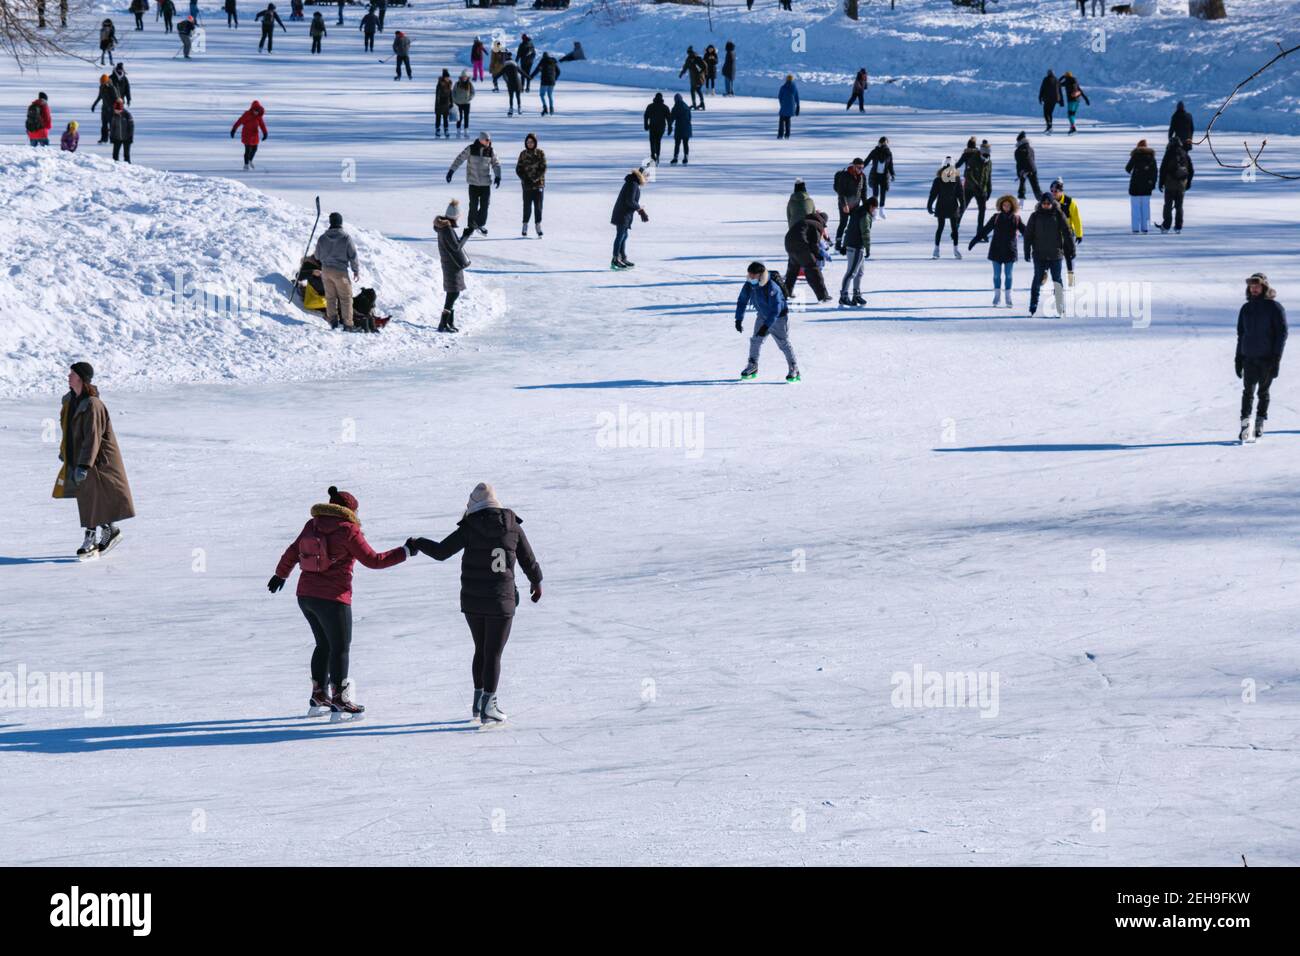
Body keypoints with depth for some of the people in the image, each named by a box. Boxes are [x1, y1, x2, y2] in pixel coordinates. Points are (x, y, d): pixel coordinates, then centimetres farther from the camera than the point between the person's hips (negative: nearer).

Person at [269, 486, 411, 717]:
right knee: (341, 648, 4)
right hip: (332, 599, -7)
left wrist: (280, 575, 32)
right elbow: (373, 560, -10)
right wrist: (405, 552, -2)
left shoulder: (313, 526, 8)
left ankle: (318, 696, 24)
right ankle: (339, 700, 5)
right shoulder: (348, 531, -12)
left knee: (324, 645, 21)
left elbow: (292, 552, 16)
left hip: (306, 595, 7)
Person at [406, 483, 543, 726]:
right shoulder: (513, 527, -3)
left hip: (472, 601, 2)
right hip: (501, 601, -2)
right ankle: (487, 708, -4)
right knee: (494, 653, 1)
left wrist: (417, 544, 14)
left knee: (481, 649, 19)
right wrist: (536, 581, 26)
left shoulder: (470, 528, -7)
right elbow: (528, 560, 8)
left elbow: (441, 551, -4)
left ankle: (480, 701, 25)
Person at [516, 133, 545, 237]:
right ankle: (525, 226, 13)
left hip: (538, 184, -1)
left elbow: (543, 169, -4)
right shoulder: (523, 154, 6)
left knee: (538, 206, -5)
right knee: (527, 206, 1)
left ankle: (538, 226, 0)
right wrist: (525, 178, -10)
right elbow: (518, 169, 6)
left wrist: (534, 179, -14)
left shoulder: (540, 154, 1)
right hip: (526, 185, 1)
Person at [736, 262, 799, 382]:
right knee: (756, 340, 6)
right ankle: (752, 366, 21)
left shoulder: (772, 288, -35)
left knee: (783, 343, -3)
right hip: (763, 315, 6)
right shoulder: (749, 285, -15)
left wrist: (766, 326, -37)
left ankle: (794, 369, 6)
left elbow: (775, 309, -34)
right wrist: (739, 320, -8)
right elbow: (742, 301, -2)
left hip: (778, 317, -6)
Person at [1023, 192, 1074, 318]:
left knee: (1057, 281, 2)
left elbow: (1067, 233, 2)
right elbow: (1028, 235, 4)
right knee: (1037, 280, 1)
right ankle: (1033, 306, 5)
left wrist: (1071, 249, 1)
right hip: (1039, 254, 0)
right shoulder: (1035, 216, 2)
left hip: (1055, 254, 0)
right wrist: (1027, 252, 0)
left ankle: (1061, 309, 6)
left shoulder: (1059, 215, 0)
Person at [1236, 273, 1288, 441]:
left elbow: (1282, 332, -5)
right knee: (1248, 391, -8)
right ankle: (1245, 423, -14)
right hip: (1249, 357, 3)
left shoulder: (1274, 307, -3)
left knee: (1263, 391, 5)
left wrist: (1277, 357, -12)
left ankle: (1260, 421, 17)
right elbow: (1241, 334, 18)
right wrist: (1238, 358, 14)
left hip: (1267, 358, -3)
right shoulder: (1246, 309, 11)